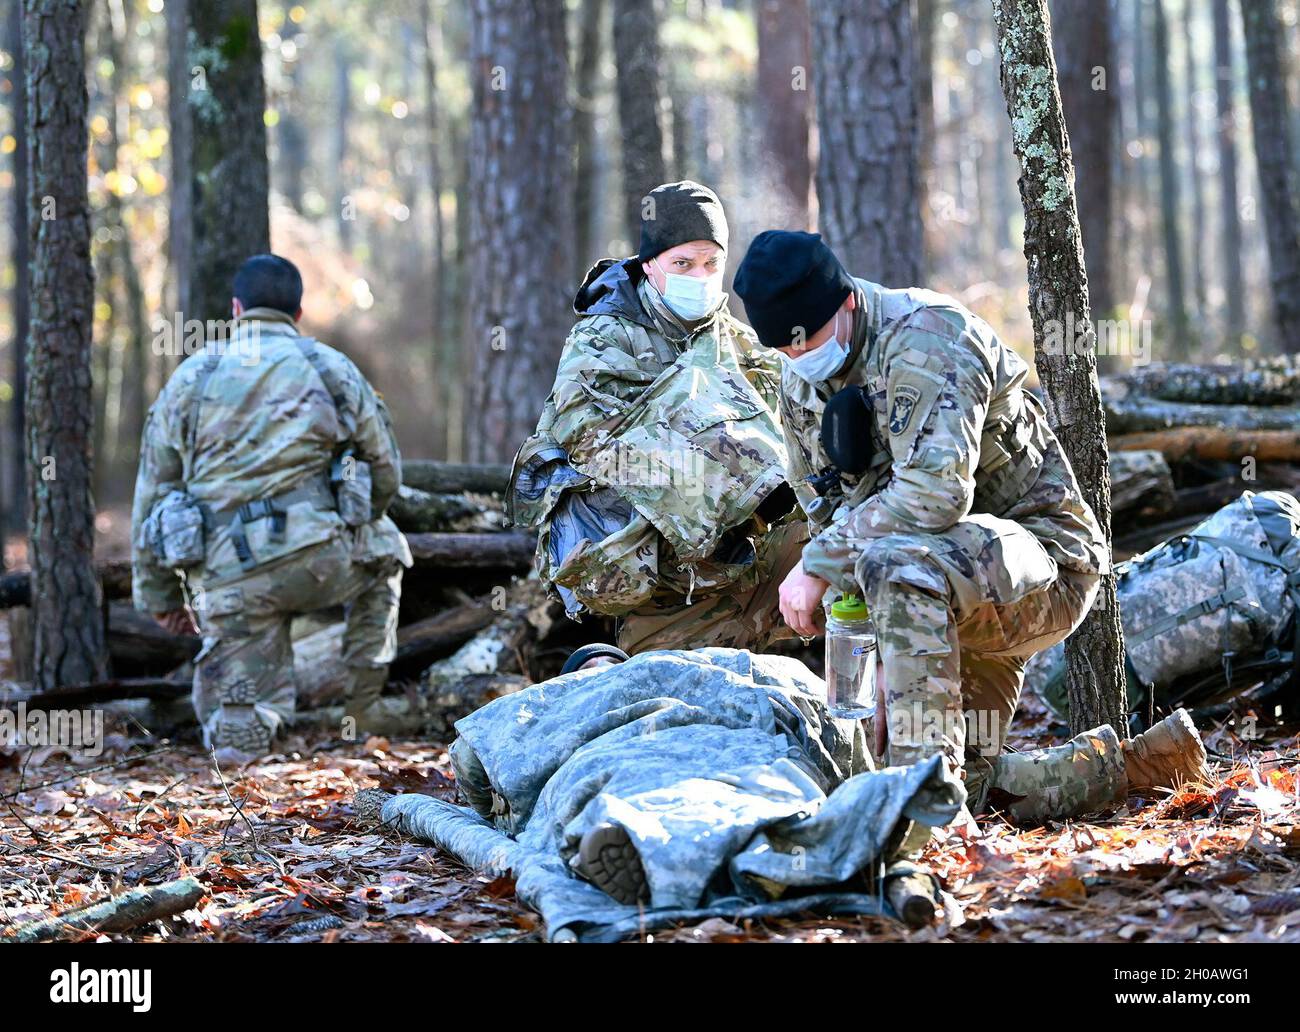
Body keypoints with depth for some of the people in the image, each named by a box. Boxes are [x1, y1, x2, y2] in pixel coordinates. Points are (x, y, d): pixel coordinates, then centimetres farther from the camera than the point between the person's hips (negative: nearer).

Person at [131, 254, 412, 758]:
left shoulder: (189, 379, 14)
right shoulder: (334, 368, 11)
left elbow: (152, 492, 14)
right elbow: (385, 474, 15)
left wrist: (158, 593, 23)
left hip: (229, 579, 1)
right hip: (322, 560, -1)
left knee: (238, 736, 16)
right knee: (384, 549, 34)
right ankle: (364, 706, 28)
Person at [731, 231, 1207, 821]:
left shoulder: (922, 337, -21)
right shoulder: (803, 383, 6)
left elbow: (936, 493, -33)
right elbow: (830, 511, 10)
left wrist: (819, 563, -27)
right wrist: (880, 657, -1)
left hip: (1045, 560, -9)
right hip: (954, 596, 9)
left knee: (897, 565, -39)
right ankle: (1126, 764, 21)